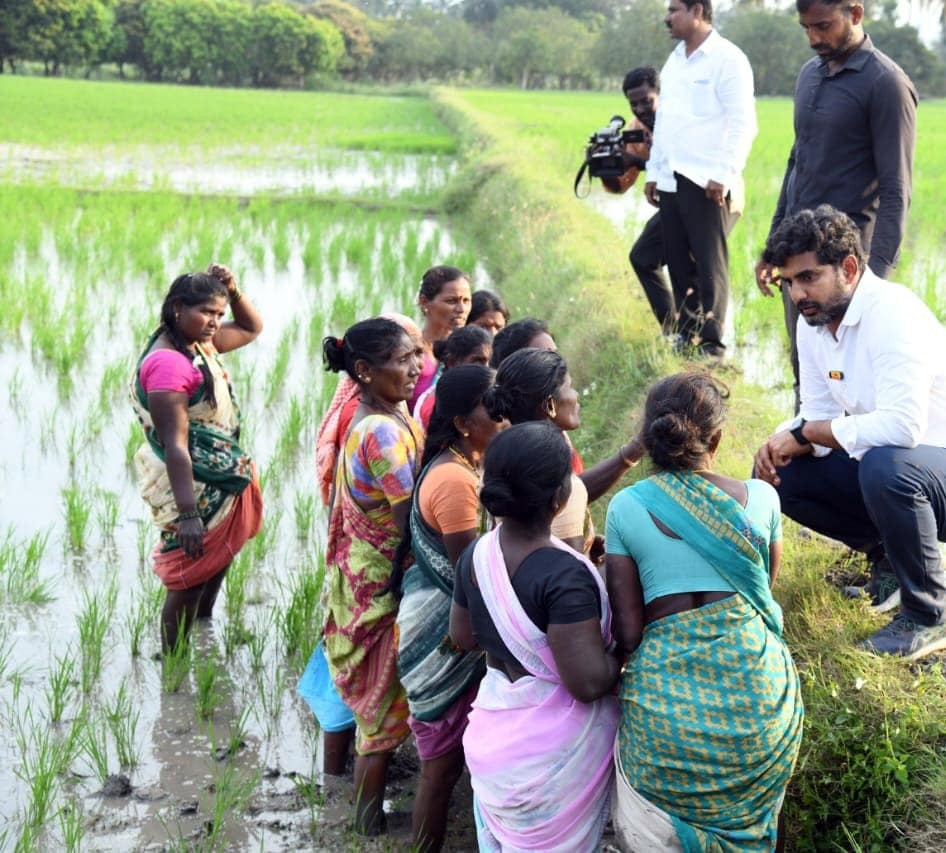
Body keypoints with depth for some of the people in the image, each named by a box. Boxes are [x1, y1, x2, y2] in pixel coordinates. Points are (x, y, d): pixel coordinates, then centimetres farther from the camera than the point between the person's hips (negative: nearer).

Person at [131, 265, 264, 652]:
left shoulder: (200, 344, 3)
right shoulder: (168, 363, -25)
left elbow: (251, 328, 19)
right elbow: (175, 445, -28)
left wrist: (232, 289, -1)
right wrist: (188, 514, -31)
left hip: (224, 479, 10)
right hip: (194, 488, -10)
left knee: (217, 562, 25)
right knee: (188, 581, 3)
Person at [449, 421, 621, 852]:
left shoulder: (476, 555, -7)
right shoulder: (565, 575, -30)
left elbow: (463, 636, 8)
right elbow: (589, 682, -29)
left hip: (495, 731, 6)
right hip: (554, 747, -6)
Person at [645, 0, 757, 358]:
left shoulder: (728, 59, -6)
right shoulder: (674, 60, 18)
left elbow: (743, 124, -12)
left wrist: (724, 175, -18)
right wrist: (653, 171, 18)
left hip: (707, 183, -7)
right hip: (671, 181, 7)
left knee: (710, 265, -4)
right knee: (678, 264, 9)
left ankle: (711, 345, 1)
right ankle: (685, 338, 17)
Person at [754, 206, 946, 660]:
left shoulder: (893, 314, -26)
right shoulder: (813, 323, 1)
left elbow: (900, 425, -36)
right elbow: (819, 415, 4)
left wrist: (805, 433, -25)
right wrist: (784, 443, -19)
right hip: (884, 466, 9)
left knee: (883, 465, -38)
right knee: (778, 474, -3)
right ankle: (887, 555, 12)